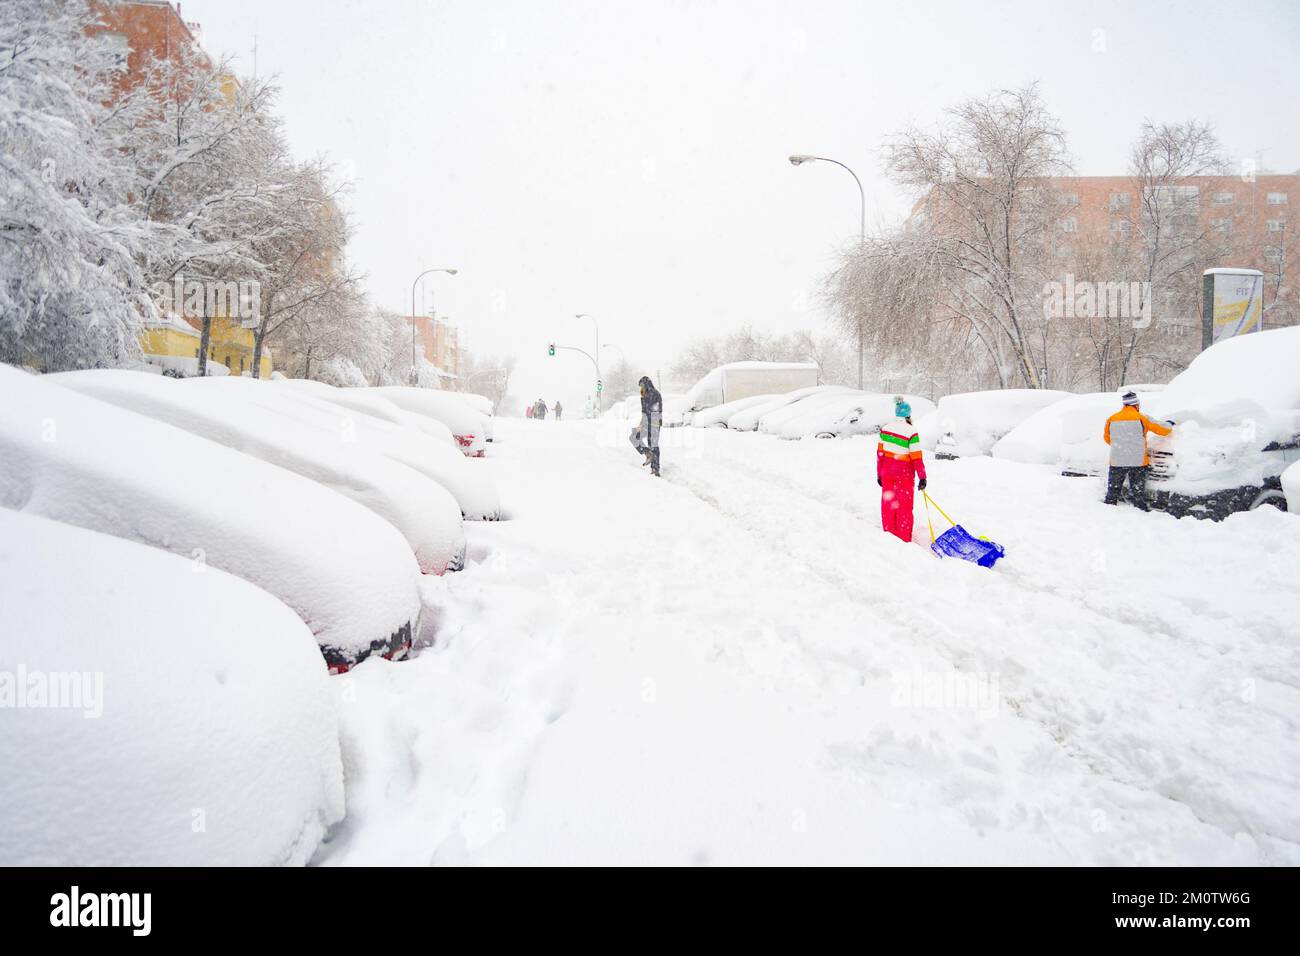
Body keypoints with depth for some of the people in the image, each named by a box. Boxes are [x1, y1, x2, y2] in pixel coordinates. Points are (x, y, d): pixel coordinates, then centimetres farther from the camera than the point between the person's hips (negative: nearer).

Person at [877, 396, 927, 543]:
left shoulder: (885, 428, -2)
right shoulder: (911, 432, -17)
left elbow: (880, 452, 4)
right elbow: (916, 457, -15)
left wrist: (879, 474, 13)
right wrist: (922, 477, -7)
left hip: (887, 472, 4)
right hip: (904, 475, -4)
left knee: (888, 505, 14)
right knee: (904, 508, 7)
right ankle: (904, 540, 12)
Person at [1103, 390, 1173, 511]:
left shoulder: (1111, 419, 1)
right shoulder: (1142, 419, -7)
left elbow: (1107, 438, 13)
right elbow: (1162, 430, 2)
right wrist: (1170, 425, 24)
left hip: (1116, 461, 2)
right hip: (1138, 461, -2)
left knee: (1113, 490, 10)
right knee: (1138, 491, 7)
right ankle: (1141, 509, 10)